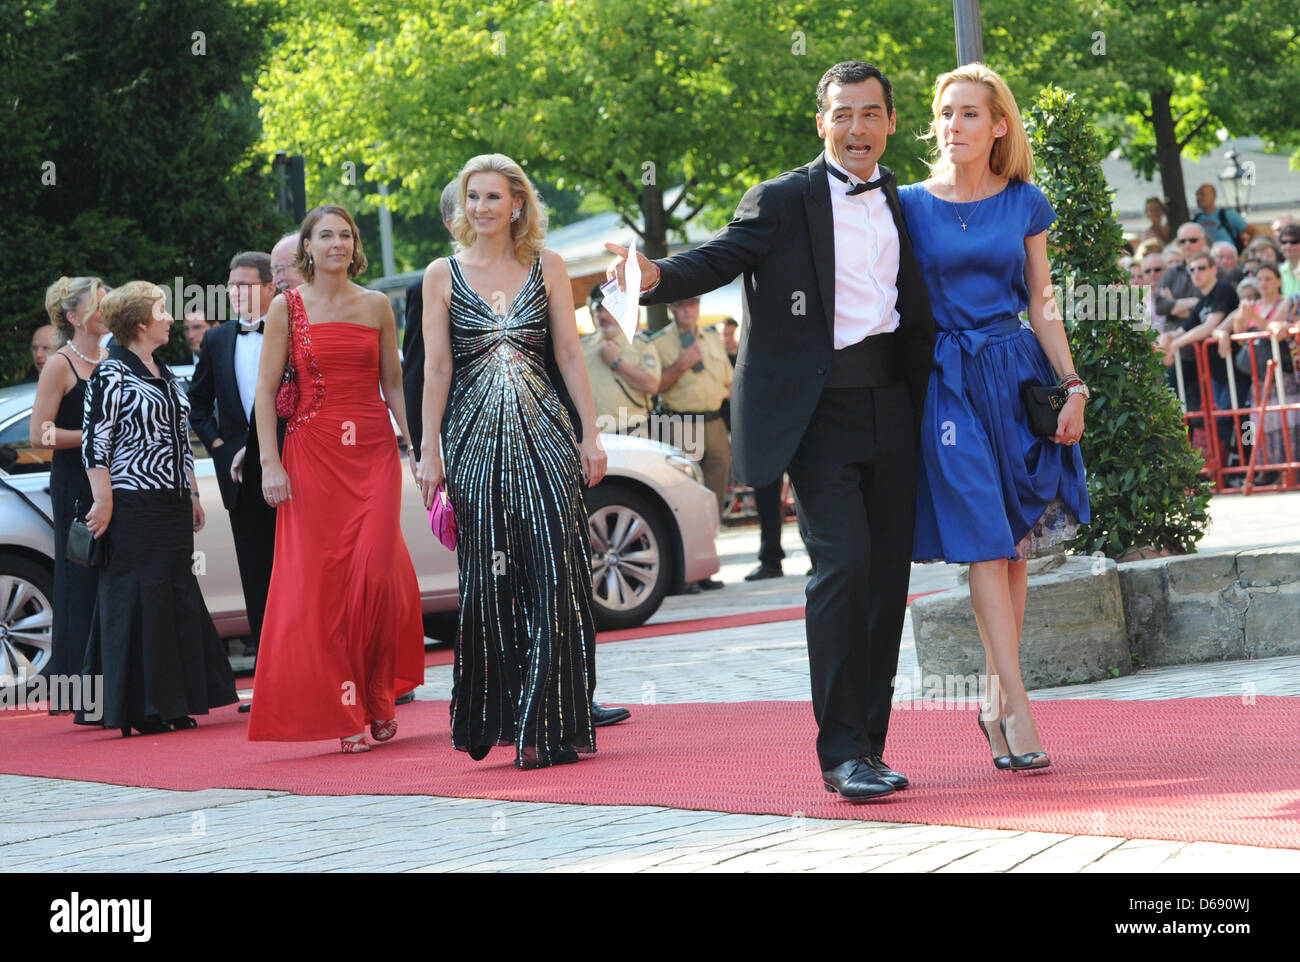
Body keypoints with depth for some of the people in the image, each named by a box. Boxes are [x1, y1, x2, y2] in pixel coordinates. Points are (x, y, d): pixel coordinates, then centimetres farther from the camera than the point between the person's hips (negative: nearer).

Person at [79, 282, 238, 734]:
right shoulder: (111, 374, -8)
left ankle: (173, 704, 14)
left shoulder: (164, 373, 17)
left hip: (173, 506, 8)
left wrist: (193, 494, 21)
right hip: (133, 506, -8)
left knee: (179, 598, 8)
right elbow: (95, 443, -12)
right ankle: (141, 709, -1)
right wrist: (103, 503, -17)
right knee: (139, 599, -6)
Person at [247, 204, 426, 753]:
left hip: (374, 451, 1)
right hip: (312, 454, -1)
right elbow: (265, 390, 1)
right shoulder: (287, 307, 3)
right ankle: (346, 716, 4)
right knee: (320, 579, -3)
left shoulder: (377, 306, 10)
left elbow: (394, 384, 13)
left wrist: (417, 445, 5)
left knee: (376, 571, -11)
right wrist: (270, 462, -8)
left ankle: (380, 697, 9)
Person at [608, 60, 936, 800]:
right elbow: (716, 261, -12)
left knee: (888, 576, 6)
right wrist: (655, 275, -31)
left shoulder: (902, 204, 14)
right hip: (820, 412, -5)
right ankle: (842, 750, -10)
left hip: (889, 406, 5)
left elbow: (918, 309, 18)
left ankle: (870, 746, 13)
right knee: (843, 564, -15)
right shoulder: (782, 202, -1)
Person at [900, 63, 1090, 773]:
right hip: (947, 383, -2)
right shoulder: (910, 204, 2)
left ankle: (995, 700, 15)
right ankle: (1017, 707, -13)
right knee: (985, 542, -10)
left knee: (1014, 547, 3)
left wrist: (1072, 385, 1)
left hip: (1017, 375, 2)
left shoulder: (1025, 204, 7)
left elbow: (1041, 305, 10)